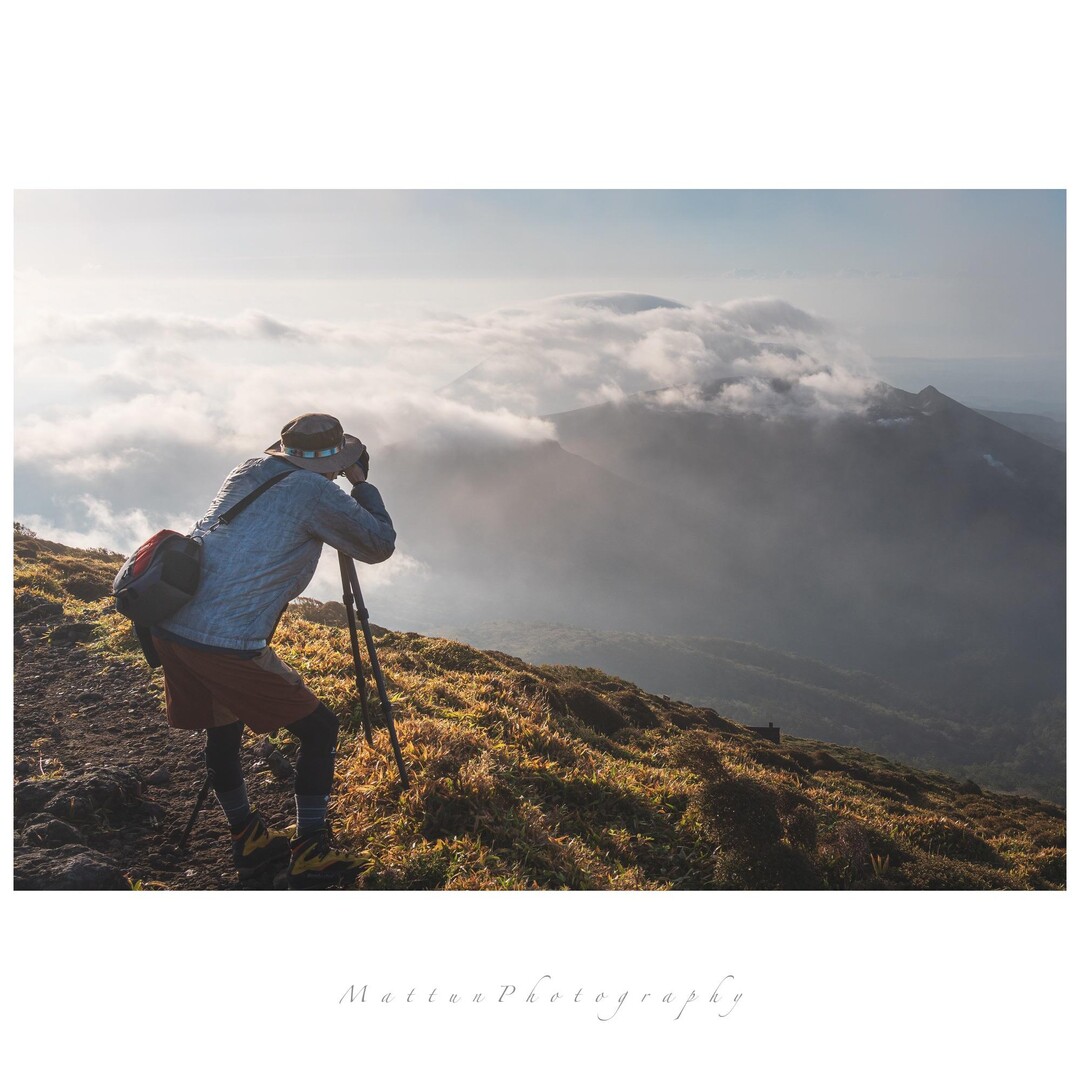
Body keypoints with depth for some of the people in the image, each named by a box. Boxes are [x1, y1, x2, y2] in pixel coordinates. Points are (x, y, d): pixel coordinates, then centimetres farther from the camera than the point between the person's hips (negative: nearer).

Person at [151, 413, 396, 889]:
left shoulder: (247, 471, 16)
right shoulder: (315, 493, -4)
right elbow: (380, 544, 7)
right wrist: (361, 482, 17)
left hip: (169, 626, 8)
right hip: (227, 644, -8)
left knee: (222, 728, 26)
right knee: (318, 728, 7)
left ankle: (249, 841, 37)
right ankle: (310, 856, 12)